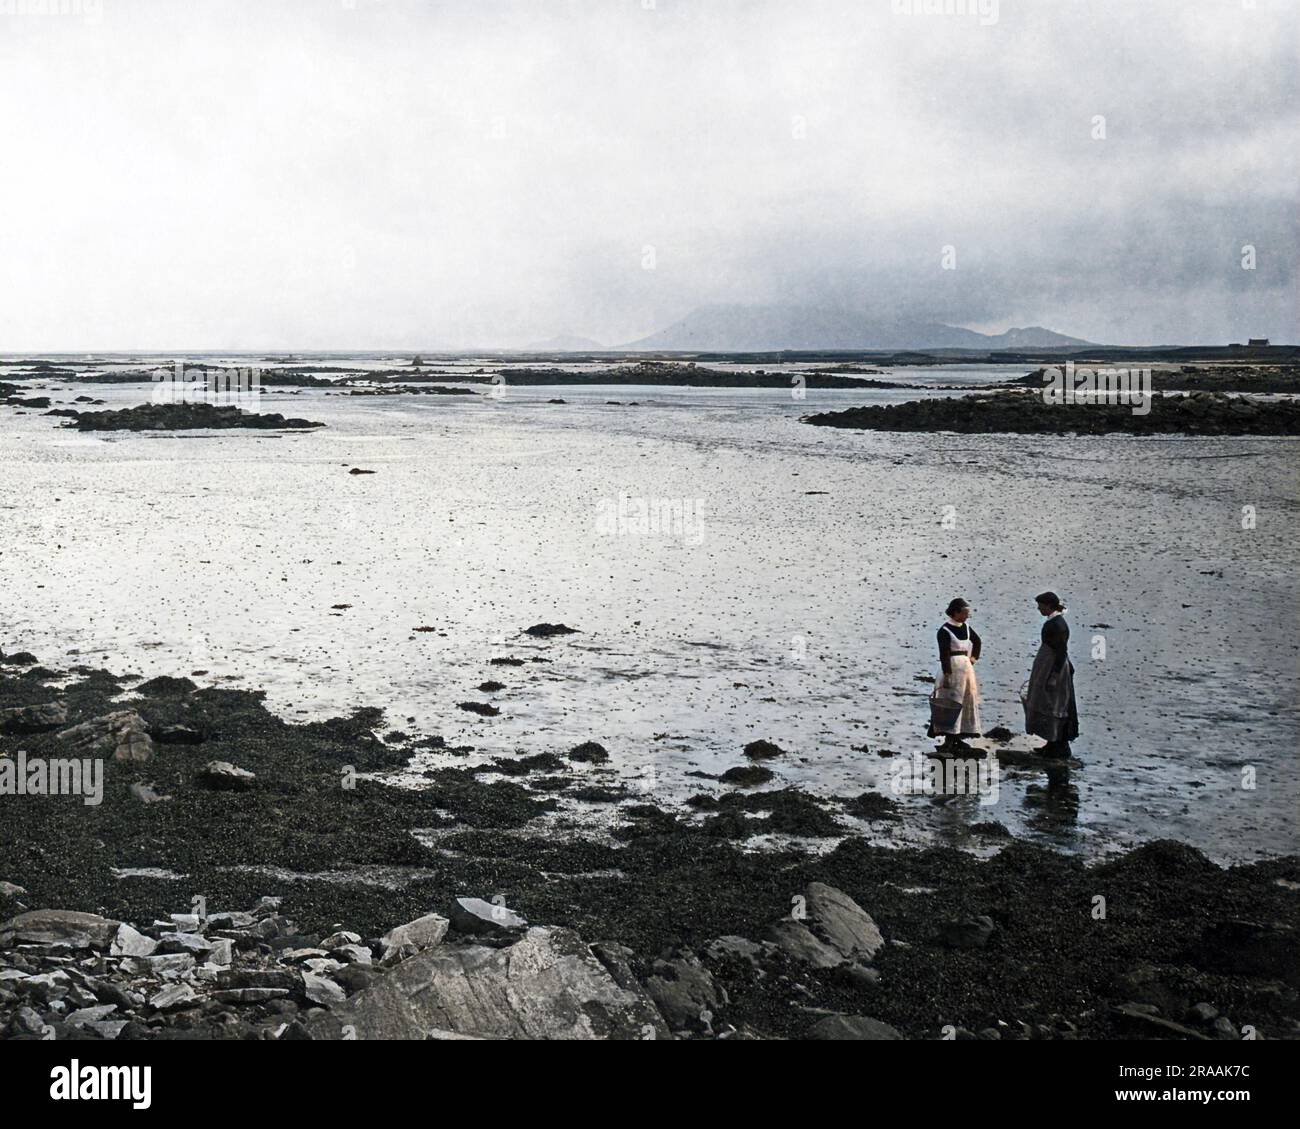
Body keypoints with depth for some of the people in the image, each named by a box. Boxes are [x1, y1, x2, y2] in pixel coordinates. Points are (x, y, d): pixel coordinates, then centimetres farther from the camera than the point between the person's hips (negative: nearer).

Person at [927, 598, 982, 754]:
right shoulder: (945, 631, -14)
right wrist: (947, 675, -22)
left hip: (966, 668, 8)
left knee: (967, 703, 10)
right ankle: (949, 740, -4)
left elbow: (977, 640, 28)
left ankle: (958, 738, 17)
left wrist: (974, 657, 17)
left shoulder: (966, 628, 8)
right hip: (952, 668, -8)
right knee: (951, 704, -7)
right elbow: (944, 655, -18)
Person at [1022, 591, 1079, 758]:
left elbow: (1061, 652, -21)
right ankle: (1053, 745, 22)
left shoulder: (1058, 624, -19)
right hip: (1046, 668, 10)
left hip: (1054, 669, -10)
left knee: (1053, 707, -3)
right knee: (1047, 706, 14)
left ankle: (1061, 747, 3)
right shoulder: (1052, 622, 10)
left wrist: (1054, 675, -22)